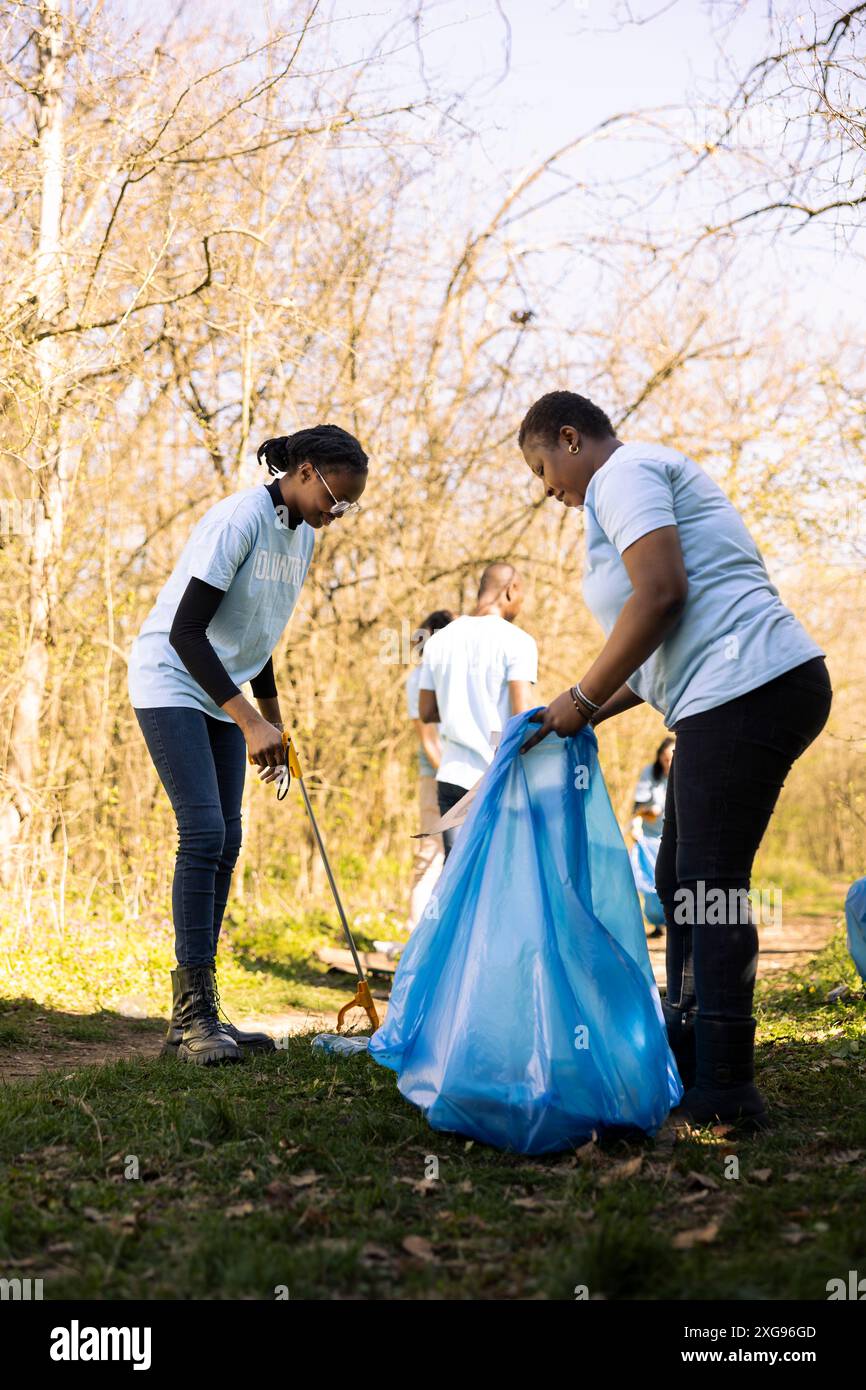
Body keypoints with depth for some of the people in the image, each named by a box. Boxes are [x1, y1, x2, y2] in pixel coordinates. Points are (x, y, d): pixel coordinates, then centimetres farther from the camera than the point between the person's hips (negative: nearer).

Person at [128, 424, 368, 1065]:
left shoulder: (303, 537, 5)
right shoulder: (240, 519, -21)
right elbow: (185, 632, -25)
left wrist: (273, 723, 19)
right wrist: (250, 722, -29)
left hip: (221, 694, 8)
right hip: (171, 682, -8)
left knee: (225, 840, 2)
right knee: (204, 832, -17)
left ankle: (203, 1013, 6)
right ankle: (190, 1017, -14)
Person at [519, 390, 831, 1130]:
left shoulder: (624, 473, -3)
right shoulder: (656, 474, 28)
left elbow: (661, 595, -18)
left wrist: (582, 699, -9)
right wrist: (592, 714, 19)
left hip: (747, 690, -11)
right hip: (740, 696, 11)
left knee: (709, 884, -10)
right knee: (681, 878, 15)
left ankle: (725, 1092, -7)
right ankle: (687, 1065, 22)